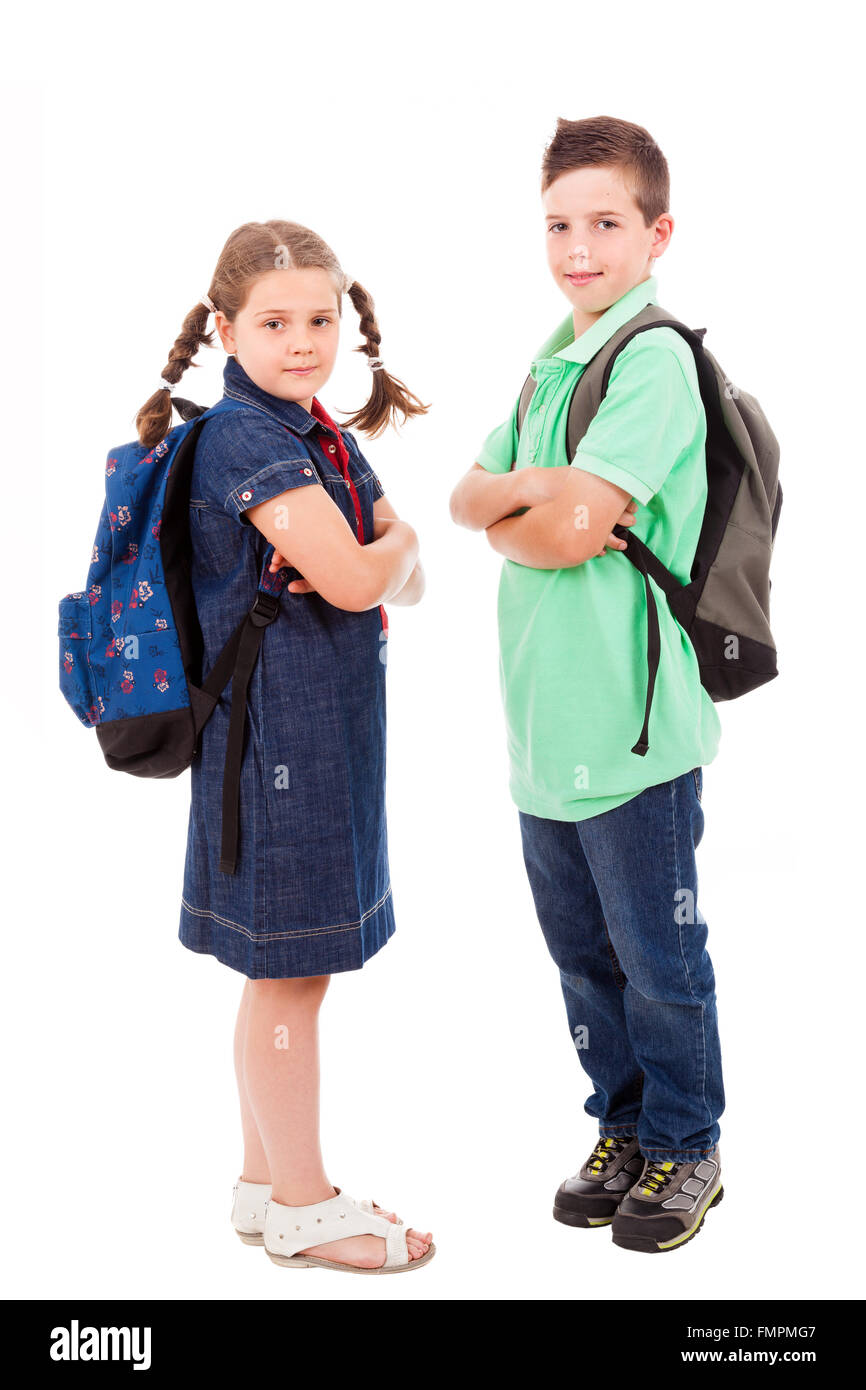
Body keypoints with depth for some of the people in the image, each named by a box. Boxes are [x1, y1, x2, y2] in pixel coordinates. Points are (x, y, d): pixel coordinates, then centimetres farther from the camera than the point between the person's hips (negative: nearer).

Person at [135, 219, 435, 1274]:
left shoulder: (327, 439, 13)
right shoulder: (245, 440, -15)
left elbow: (411, 585, 10)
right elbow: (352, 580, -23)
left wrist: (376, 563, -12)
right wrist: (398, 542, -2)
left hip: (328, 732, 9)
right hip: (277, 731, -9)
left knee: (283, 969, 16)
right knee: (289, 971, 2)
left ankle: (263, 1184, 30)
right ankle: (302, 1208, 17)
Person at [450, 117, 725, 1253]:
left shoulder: (654, 359, -14)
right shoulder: (553, 360, 13)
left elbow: (569, 532, -23)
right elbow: (467, 495, 10)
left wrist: (514, 503, -3)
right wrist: (537, 495, -10)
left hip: (634, 722, -8)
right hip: (547, 719, 8)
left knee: (658, 957, 7)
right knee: (580, 946, 18)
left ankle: (686, 1147, 27)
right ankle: (623, 1126, 36)